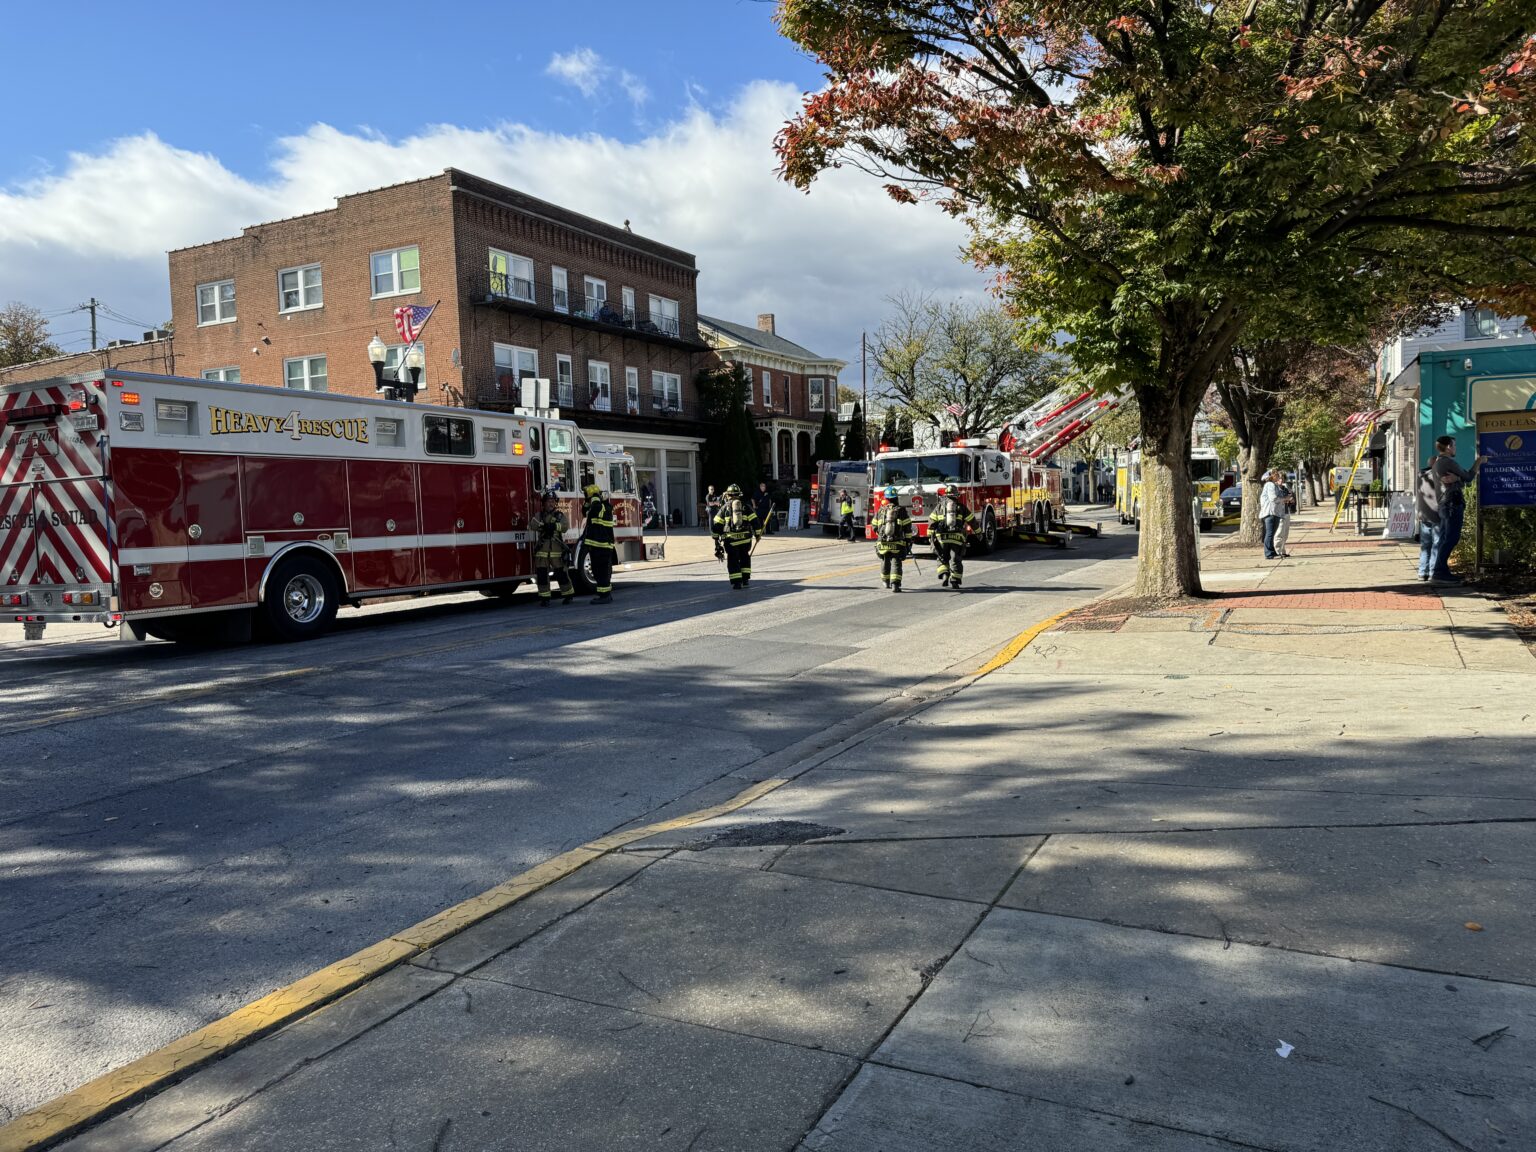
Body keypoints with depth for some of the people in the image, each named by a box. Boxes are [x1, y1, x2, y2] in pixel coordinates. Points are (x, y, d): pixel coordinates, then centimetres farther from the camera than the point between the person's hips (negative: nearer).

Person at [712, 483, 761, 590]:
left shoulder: (724, 507, 5)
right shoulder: (745, 506, 6)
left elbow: (716, 525, 4)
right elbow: (754, 521, 1)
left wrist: (716, 538, 14)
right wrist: (757, 534, 11)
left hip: (730, 539, -1)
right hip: (745, 538, 2)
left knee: (733, 561, 7)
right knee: (745, 558, 20)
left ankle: (737, 582, 0)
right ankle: (745, 579, 17)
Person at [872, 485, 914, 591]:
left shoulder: (880, 511, 4)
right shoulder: (901, 511, -3)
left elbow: (875, 528, 11)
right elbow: (907, 528, -3)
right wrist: (909, 541, 6)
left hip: (882, 543, 3)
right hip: (897, 544, -3)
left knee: (885, 563, 19)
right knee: (896, 563, -2)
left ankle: (886, 582, 36)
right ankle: (895, 584, -16)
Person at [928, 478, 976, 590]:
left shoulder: (939, 506, 7)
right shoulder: (961, 506, 7)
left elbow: (931, 522, 3)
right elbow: (971, 520, 12)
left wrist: (930, 536, 8)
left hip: (941, 538, 0)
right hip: (957, 538, 0)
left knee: (942, 559, 15)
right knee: (955, 560, 4)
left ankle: (944, 576, -2)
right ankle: (954, 581, 0)